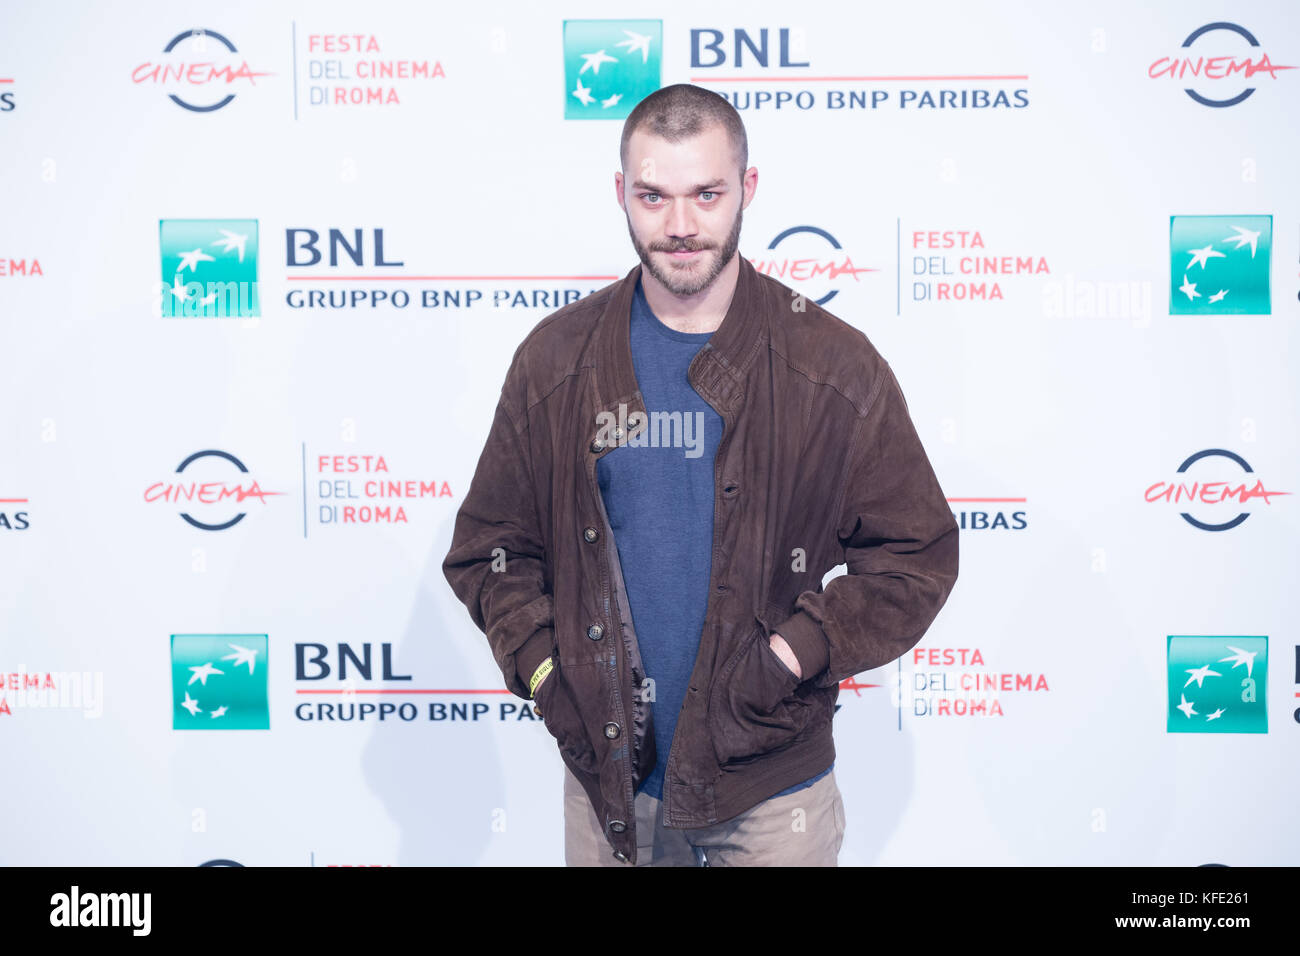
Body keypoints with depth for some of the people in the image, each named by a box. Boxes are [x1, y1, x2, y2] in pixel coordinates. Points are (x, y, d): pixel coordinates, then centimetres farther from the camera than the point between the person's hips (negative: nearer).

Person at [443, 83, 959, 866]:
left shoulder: (836, 366, -5)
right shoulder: (557, 359, 0)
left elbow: (917, 554, -2)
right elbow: (489, 546, 7)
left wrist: (797, 653, -13)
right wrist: (542, 667, -7)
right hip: (606, 778, 2)